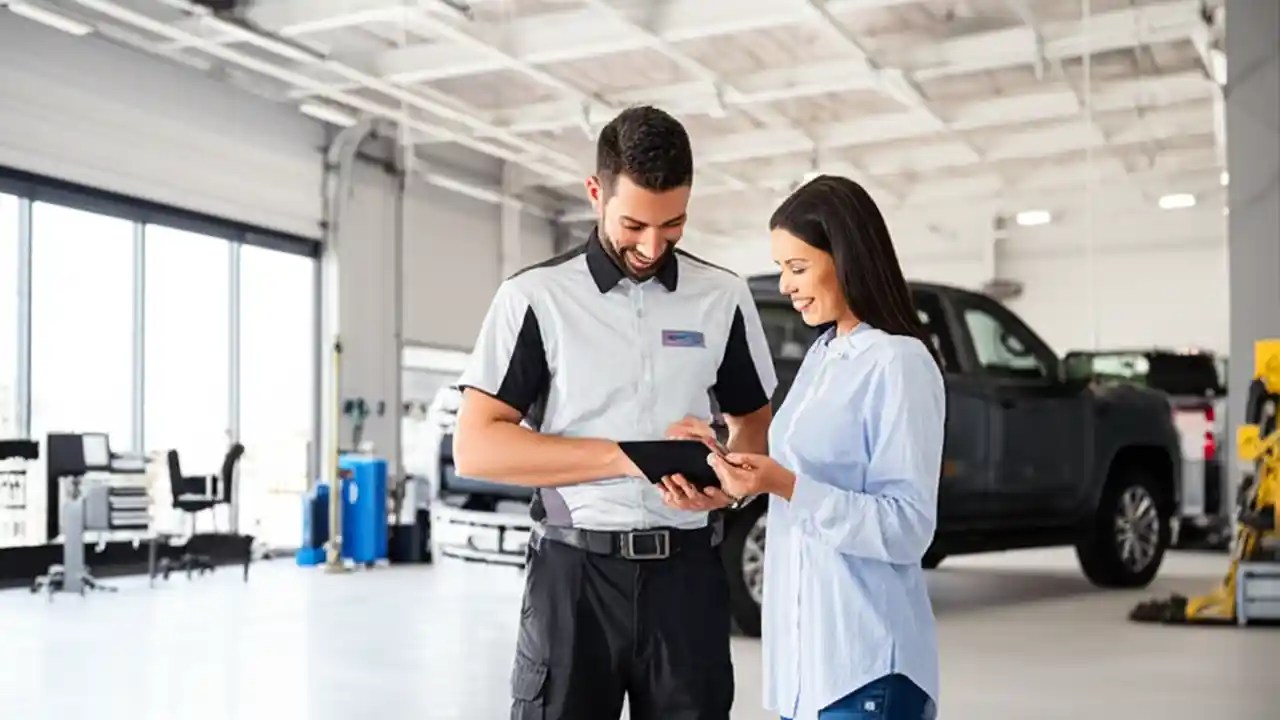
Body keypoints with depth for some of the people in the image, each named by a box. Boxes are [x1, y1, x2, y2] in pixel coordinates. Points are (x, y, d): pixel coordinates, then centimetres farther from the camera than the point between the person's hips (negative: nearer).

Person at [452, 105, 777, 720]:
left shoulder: (724, 298, 6)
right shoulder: (535, 296, -2)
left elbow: (754, 423, 17)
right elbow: (475, 448, -8)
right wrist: (632, 457, -16)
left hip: (686, 572, 3)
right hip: (575, 573, -2)